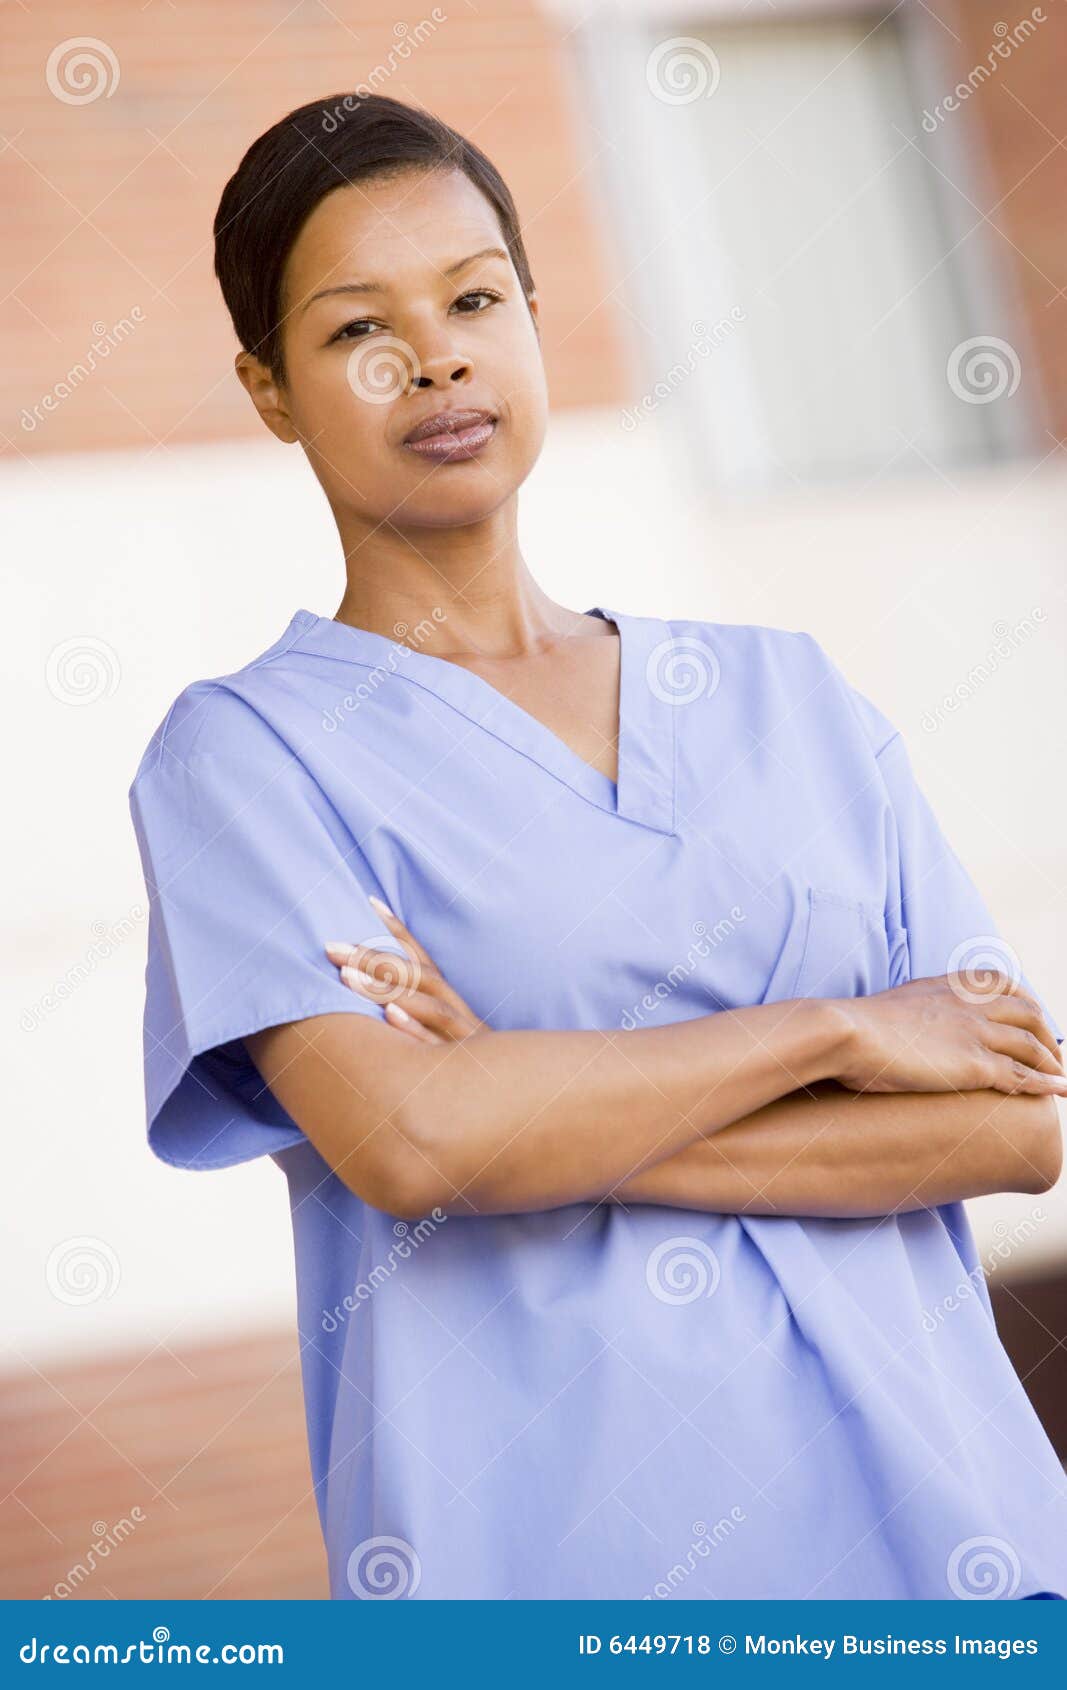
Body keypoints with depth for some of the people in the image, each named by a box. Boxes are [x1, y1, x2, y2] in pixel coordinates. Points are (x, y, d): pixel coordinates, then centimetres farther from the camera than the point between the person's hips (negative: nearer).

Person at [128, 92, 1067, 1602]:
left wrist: (555, 1124, -11)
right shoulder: (248, 752, 0)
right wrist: (837, 1029, -8)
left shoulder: (790, 697, 10)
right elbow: (402, 1138, -17)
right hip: (546, 1553, -3)